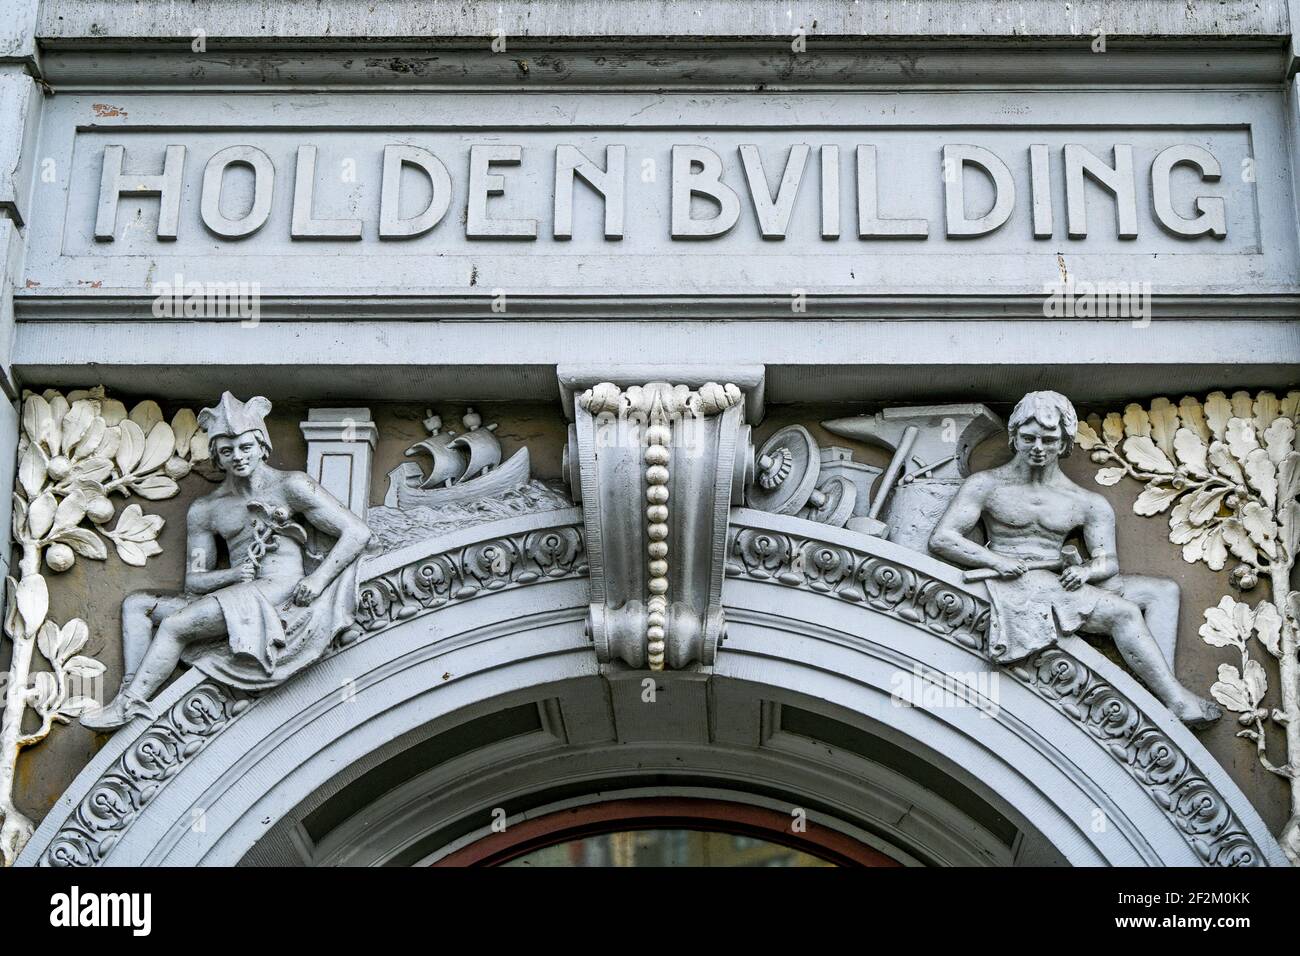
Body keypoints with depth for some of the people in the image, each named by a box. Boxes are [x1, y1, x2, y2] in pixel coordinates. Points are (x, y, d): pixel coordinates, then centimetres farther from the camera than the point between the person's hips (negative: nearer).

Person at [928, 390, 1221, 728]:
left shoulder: (1087, 504, 14)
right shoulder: (987, 485, 5)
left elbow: (1109, 561, 9)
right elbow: (940, 539, -3)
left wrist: (1086, 570, -17)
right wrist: (997, 560, -17)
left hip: (1061, 583, 6)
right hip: (1016, 584, -6)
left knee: (1163, 590, -8)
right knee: (1124, 611, -24)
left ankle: (1161, 689, -27)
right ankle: (1177, 701, -24)